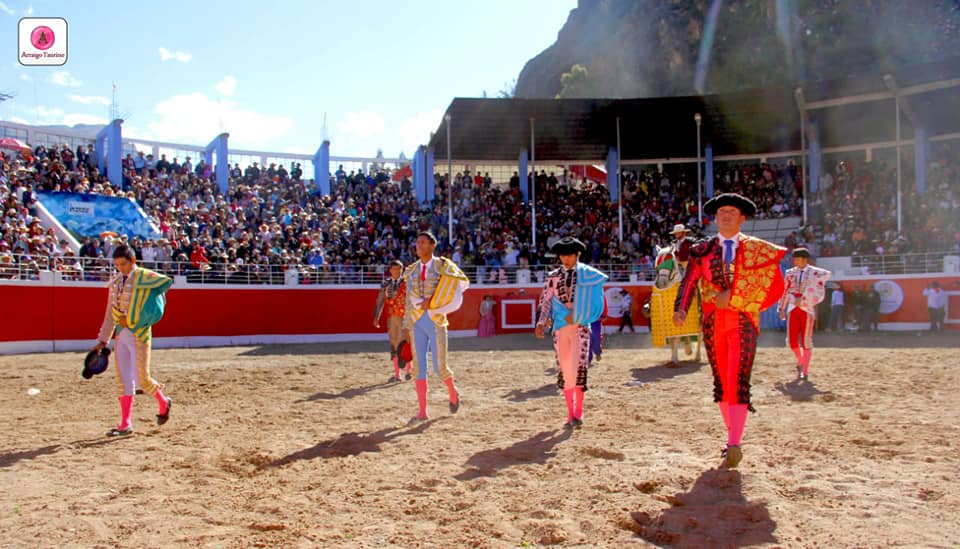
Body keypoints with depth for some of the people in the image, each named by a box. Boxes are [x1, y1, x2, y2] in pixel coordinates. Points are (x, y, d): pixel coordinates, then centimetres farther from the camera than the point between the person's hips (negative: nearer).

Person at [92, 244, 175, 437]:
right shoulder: (115, 282, 12)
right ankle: (125, 424, 10)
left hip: (138, 334, -6)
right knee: (123, 380, 6)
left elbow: (167, 281, -24)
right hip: (120, 334, 6)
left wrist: (144, 298, -14)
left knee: (141, 379, -2)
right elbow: (110, 313, 16)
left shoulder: (142, 276, -8)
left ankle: (163, 403, 26)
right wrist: (103, 340, 15)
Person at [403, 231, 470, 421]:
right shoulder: (412, 270, 12)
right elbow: (409, 300, 15)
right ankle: (423, 411, 6)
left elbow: (463, 281, -9)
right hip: (416, 322, 4)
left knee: (439, 367, -4)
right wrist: (406, 326, 10)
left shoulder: (442, 265, 0)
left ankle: (453, 393, 27)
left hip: (436, 321, -4)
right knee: (419, 367, 1)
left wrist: (434, 300, -14)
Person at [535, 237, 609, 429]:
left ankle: (578, 413, -4)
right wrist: (541, 323, -6)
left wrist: (574, 316, -11)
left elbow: (590, 301, -3)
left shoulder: (587, 274, 2)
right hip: (560, 327, 2)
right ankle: (571, 414, 12)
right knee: (564, 369, 3)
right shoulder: (553, 276, 8)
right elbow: (546, 301, 6)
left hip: (580, 326, -2)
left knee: (578, 366, -13)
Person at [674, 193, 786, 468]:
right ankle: (733, 437, 20)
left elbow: (774, 287, 0)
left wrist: (734, 297, -9)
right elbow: (689, 282, 2)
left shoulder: (759, 249, 7)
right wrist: (681, 309, -16)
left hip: (743, 322, -3)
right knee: (721, 382, 8)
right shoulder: (702, 249, 11)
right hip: (713, 322, 3)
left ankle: (734, 445, -17)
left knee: (738, 381, -14)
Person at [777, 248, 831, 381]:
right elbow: (785, 291, 15)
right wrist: (781, 308, 10)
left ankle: (805, 371, 9)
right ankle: (800, 360, 27)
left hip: (807, 310, -3)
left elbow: (819, 295, -7)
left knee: (806, 341, -1)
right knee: (792, 341, -2)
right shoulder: (790, 273, 11)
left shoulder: (816, 273, -2)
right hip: (792, 310, 3)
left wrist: (803, 301, -15)